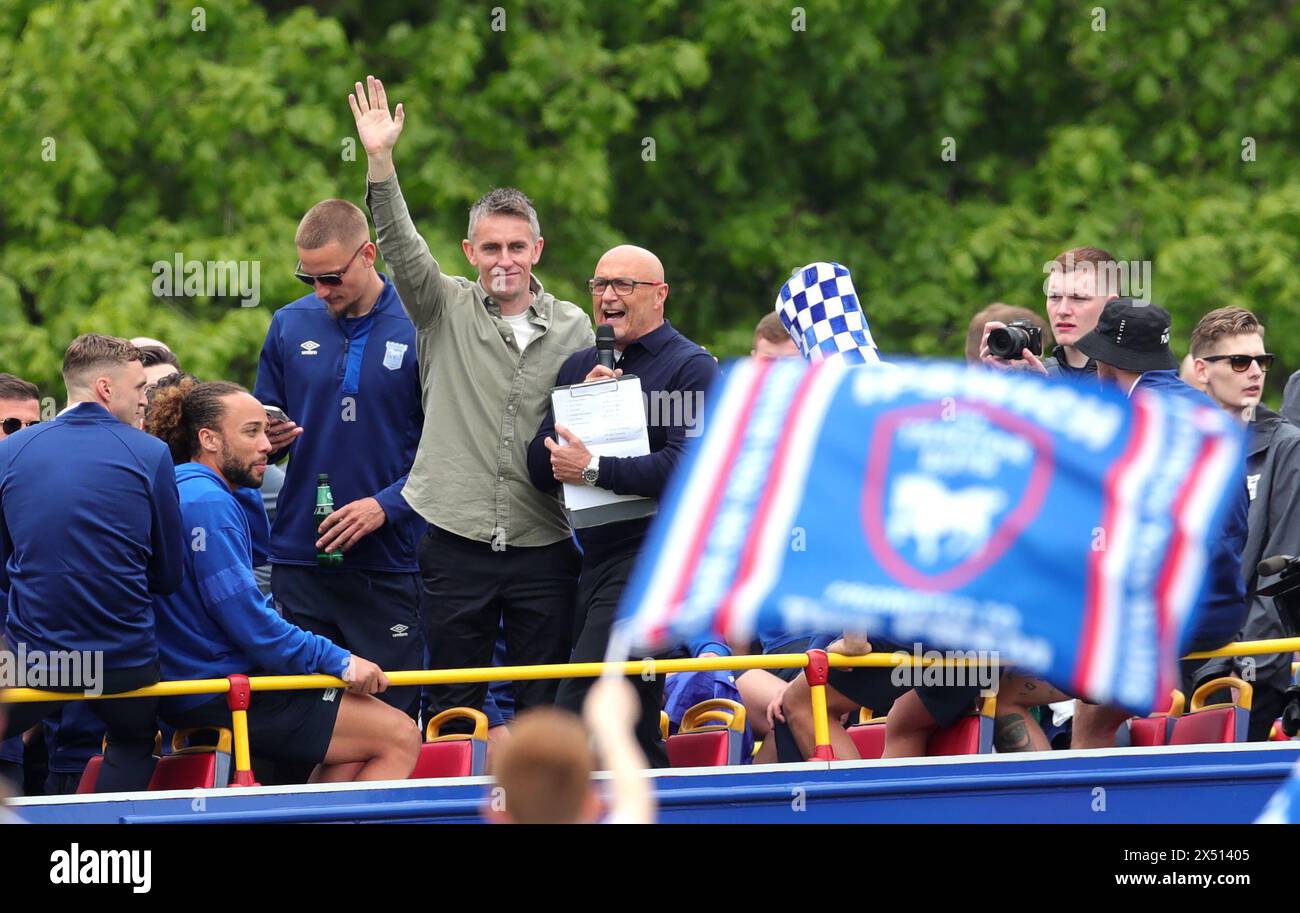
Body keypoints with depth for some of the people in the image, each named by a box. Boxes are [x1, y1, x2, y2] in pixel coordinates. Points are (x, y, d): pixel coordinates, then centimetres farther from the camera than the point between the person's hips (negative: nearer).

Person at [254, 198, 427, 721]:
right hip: (299, 556, 3)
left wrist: (386, 505, -16)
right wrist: (269, 439, -7)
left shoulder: (421, 330, -3)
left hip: (387, 561, -3)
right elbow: (263, 422, 17)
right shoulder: (290, 325, 8)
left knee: (392, 714, -2)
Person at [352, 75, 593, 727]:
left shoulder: (573, 328, 9)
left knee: (547, 705, 4)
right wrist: (380, 162, -21)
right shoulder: (447, 311, 5)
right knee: (455, 707, 3)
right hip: (457, 543, -1)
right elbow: (400, 246, -9)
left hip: (544, 544, 1)